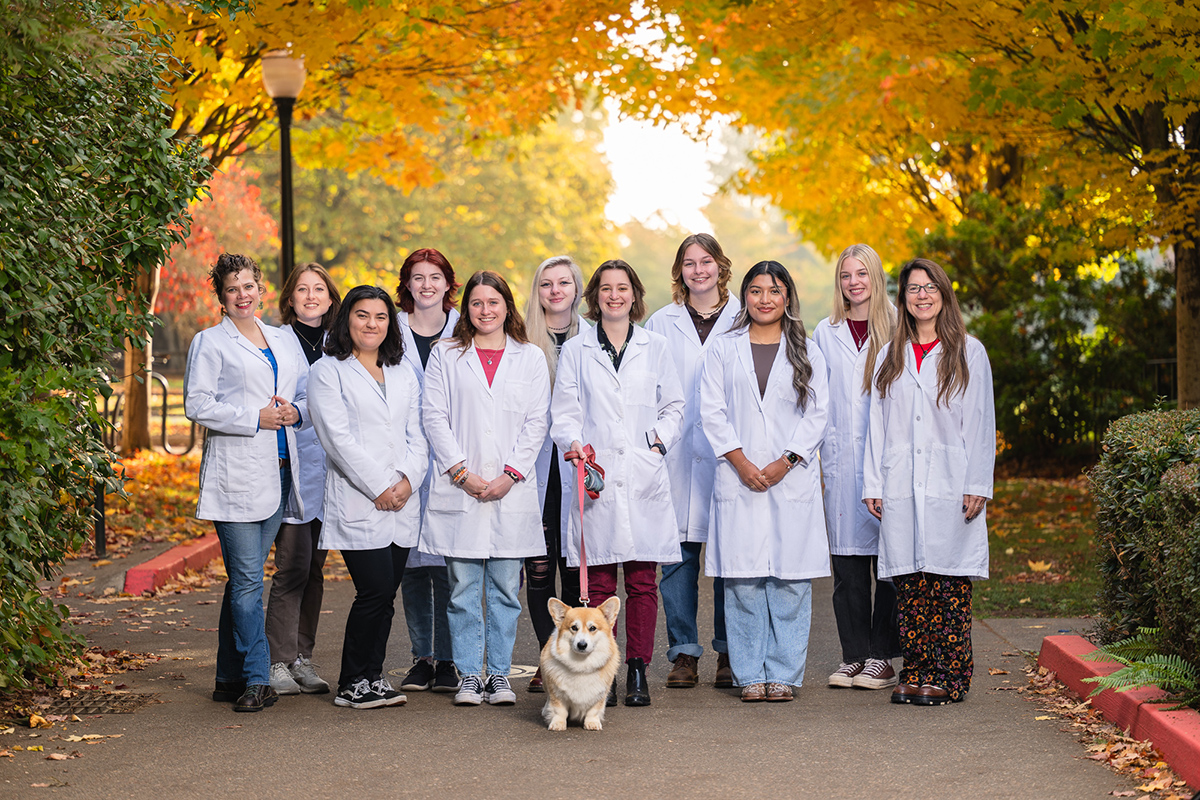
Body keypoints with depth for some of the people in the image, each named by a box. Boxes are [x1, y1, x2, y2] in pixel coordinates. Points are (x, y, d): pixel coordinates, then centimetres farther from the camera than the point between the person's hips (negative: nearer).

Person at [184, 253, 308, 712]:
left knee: (243, 579, 10)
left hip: (278, 472, 5)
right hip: (235, 474, -5)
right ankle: (257, 681, -6)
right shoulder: (210, 343, 2)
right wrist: (255, 419, -13)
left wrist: (295, 411, -1)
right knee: (247, 579, -8)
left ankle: (230, 679, 16)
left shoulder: (284, 343, 18)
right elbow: (197, 404, -6)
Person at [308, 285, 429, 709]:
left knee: (386, 594, 5)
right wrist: (379, 487, -12)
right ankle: (352, 684, 0)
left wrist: (408, 480, -5)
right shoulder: (327, 372, 1)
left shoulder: (403, 374, 18)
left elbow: (417, 436, 13)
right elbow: (338, 439, -8)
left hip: (402, 503, 5)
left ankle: (372, 678, 15)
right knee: (376, 590, -12)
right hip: (357, 503, -5)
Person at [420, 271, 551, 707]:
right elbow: (434, 417, 2)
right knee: (463, 589, 0)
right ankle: (469, 675, 8)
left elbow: (536, 424, 5)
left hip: (511, 491, 1)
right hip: (459, 490, 0)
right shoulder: (446, 355, 9)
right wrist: (461, 471, -8)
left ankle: (499, 674, 11)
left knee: (505, 589, 2)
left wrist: (510, 475, -6)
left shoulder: (531, 358, 10)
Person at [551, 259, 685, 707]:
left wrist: (660, 438, -2)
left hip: (645, 478, 1)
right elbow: (564, 412, 7)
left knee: (643, 581, 1)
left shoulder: (655, 348, 13)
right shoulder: (576, 351, 10)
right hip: (597, 478, -1)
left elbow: (673, 406, 16)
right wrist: (574, 442, -12)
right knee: (599, 583, -1)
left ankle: (638, 671, 8)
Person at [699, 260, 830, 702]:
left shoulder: (807, 354, 10)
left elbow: (817, 413, 4)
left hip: (793, 479, 0)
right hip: (738, 479, 0)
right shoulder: (723, 350, 9)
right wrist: (742, 462, -9)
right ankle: (749, 675, 6)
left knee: (790, 580, -1)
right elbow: (712, 410, 2)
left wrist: (785, 462, -9)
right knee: (743, 580, -2)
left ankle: (783, 674, 6)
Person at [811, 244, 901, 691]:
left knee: (888, 559, -3)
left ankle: (881, 657, 4)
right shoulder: (826, 333, 12)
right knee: (847, 563, 3)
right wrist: (823, 446, 5)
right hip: (841, 461, 3)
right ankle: (854, 656, 10)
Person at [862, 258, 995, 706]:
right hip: (901, 487, 3)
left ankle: (948, 678, 2)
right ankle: (916, 673, 7)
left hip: (950, 484, -3)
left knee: (950, 582, -4)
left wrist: (978, 485, -6)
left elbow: (980, 423, 2)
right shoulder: (890, 356, 16)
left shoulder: (968, 353, 6)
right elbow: (878, 422, 14)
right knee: (909, 584, 1)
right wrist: (872, 484, 7)